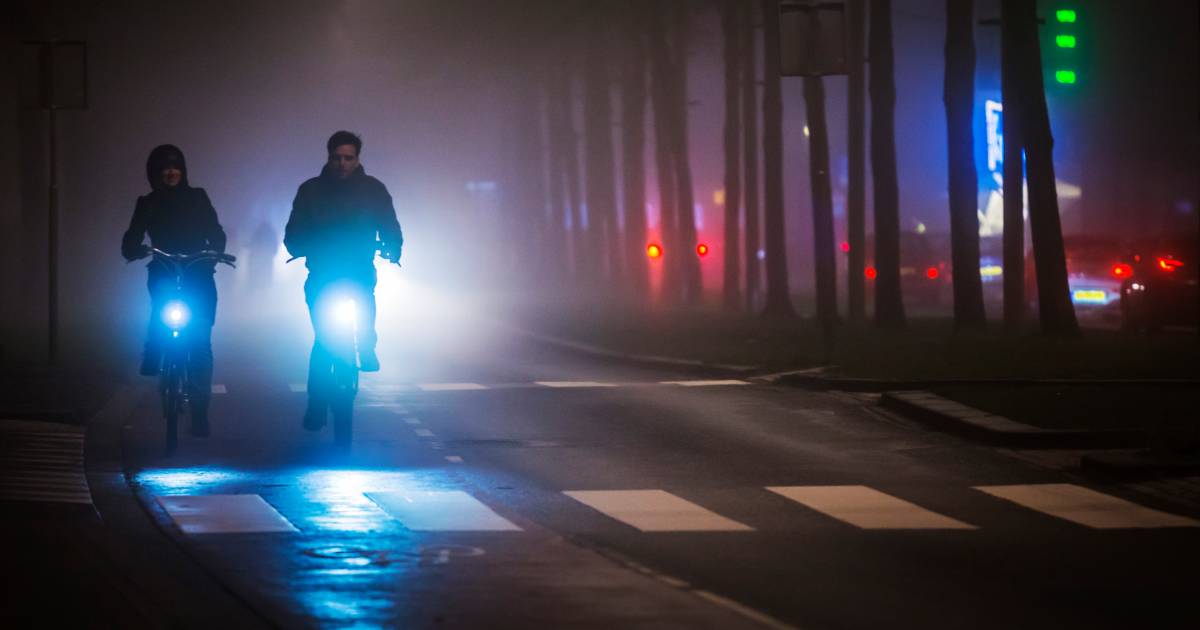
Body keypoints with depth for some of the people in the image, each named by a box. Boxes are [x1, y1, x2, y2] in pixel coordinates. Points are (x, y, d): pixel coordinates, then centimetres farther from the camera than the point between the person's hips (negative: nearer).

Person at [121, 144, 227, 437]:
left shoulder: (197, 198, 7)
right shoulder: (147, 204, 7)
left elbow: (216, 235, 3)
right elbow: (129, 245, -1)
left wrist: (213, 255, -19)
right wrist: (142, 251, -24)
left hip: (198, 278, -1)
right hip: (165, 277, 1)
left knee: (199, 342, -9)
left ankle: (200, 410, -7)